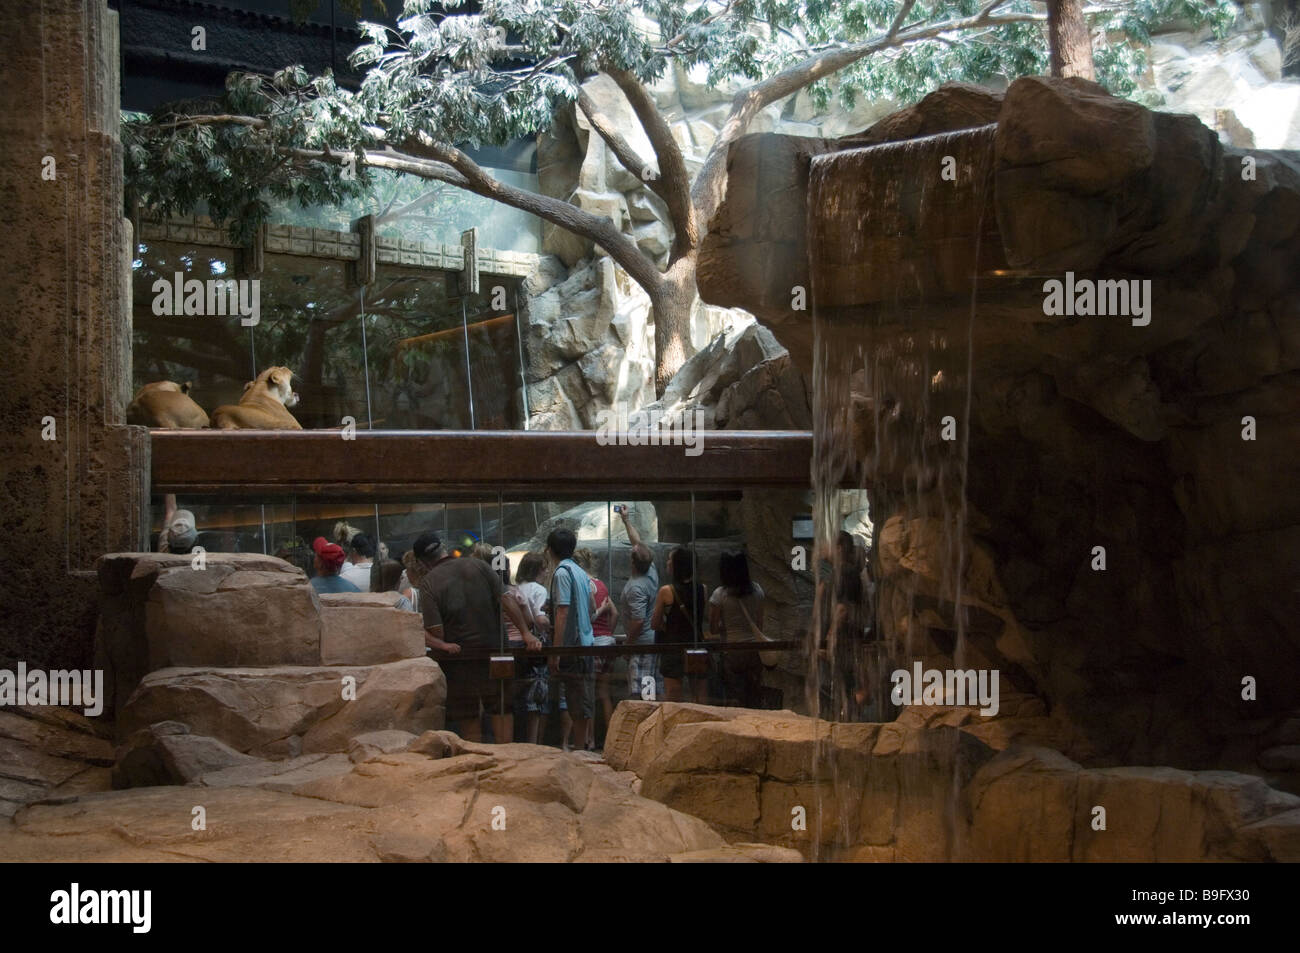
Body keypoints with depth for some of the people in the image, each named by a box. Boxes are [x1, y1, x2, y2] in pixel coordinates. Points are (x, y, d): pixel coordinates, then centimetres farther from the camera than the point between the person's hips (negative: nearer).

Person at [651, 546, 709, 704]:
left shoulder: (666, 591, -10)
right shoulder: (702, 590, -1)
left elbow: (654, 624, -5)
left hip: (673, 647, -3)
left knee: (673, 701, 2)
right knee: (701, 701, 9)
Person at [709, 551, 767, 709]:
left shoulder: (720, 594, -12)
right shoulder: (757, 590, 0)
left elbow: (713, 628, -8)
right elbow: (760, 623, 7)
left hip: (732, 651, -4)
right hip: (755, 650, 4)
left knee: (735, 698, 3)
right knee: (755, 699, 12)